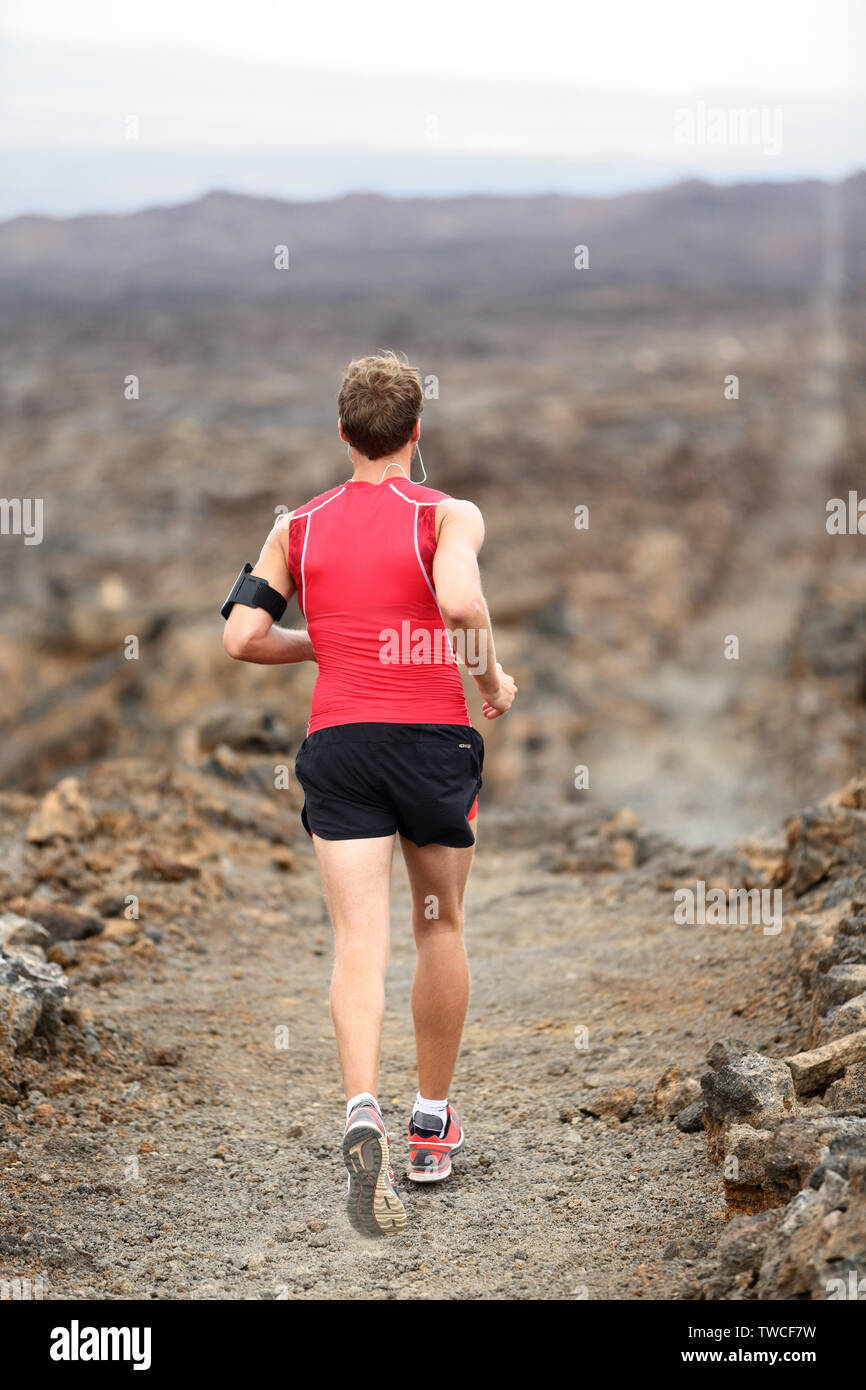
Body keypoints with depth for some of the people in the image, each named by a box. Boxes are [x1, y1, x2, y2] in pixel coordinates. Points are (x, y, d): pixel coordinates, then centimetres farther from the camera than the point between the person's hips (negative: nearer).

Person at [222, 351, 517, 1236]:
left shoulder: (299, 526, 7)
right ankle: (433, 1126, 26)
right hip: (434, 736, -1)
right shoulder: (448, 515, -3)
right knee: (440, 928, 17)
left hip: (338, 739, 1)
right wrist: (493, 681, -5)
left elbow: (241, 637, 1)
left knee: (359, 940, -5)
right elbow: (461, 603, -23)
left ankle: (363, 1113, -28)